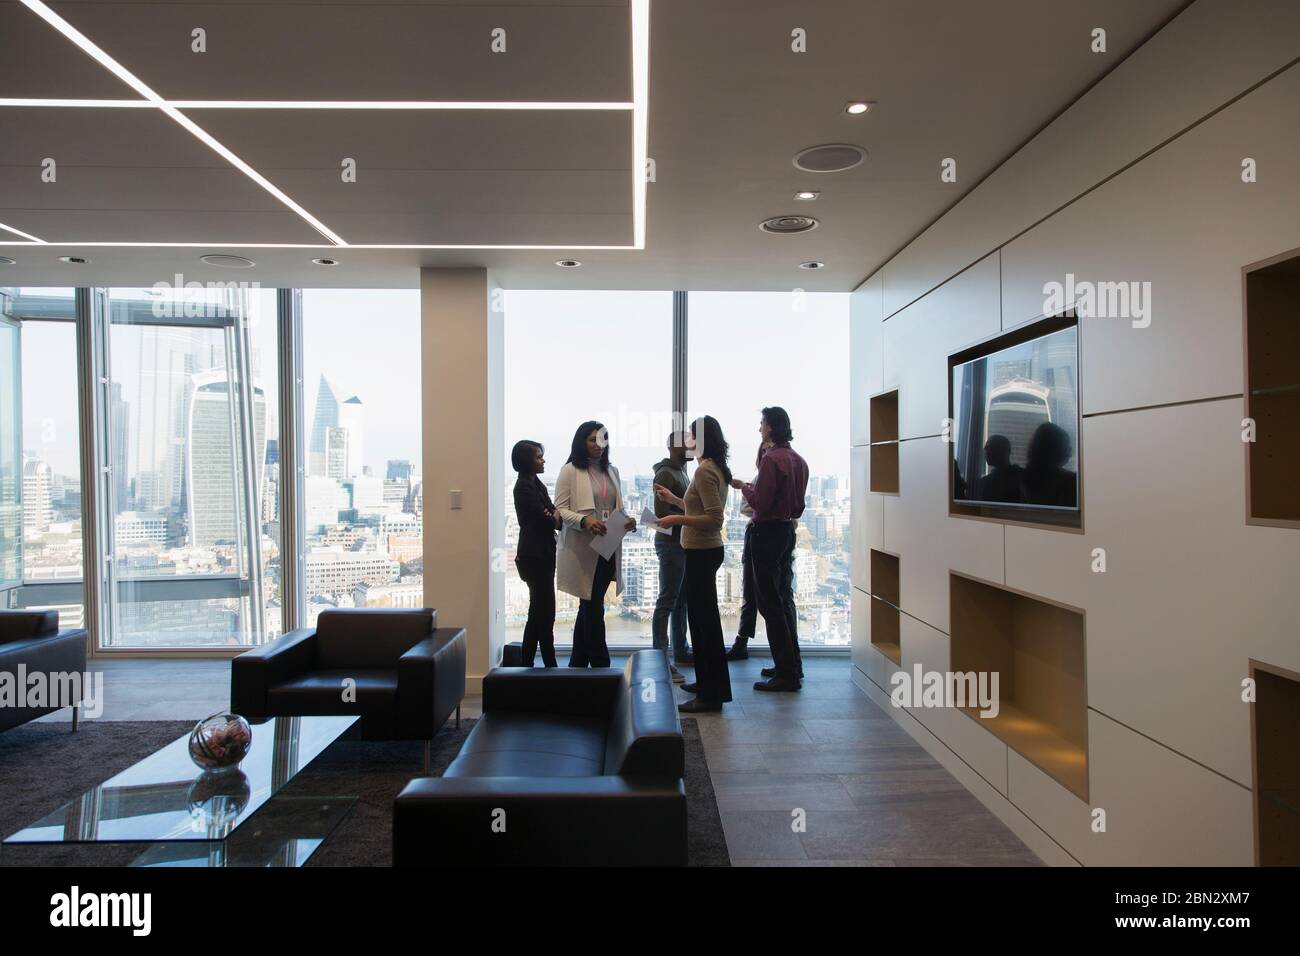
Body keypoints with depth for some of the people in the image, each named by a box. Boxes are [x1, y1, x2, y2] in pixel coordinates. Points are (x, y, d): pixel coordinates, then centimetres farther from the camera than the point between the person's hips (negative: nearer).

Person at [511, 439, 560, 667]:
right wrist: (557, 514, 1)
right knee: (545, 613, -4)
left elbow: (551, 517, 8)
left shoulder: (535, 484, 14)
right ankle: (550, 665, 4)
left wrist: (555, 516, -14)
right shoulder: (524, 488, -14)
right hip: (535, 556, -9)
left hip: (541, 556, 9)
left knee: (539, 612, 12)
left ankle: (527, 664, 19)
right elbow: (547, 521, -19)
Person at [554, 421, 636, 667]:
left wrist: (627, 521, -2)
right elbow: (560, 509, -8)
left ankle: (578, 663, 25)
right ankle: (601, 665, 5)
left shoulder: (612, 471, 15)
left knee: (589, 608, 14)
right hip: (583, 550, -6)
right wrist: (585, 521, -24)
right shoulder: (570, 471, -4)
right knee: (594, 609, -4)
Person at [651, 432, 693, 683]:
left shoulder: (681, 472, 17)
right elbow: (662, 513, -20)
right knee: (667, 601, -8)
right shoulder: (665, 474, -13)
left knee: (681, 599, 14)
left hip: (683, 543, 9)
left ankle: (680, 651, 23)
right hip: (671, 543, -9)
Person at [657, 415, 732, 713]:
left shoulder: (704, 471, -18)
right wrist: (673, 498, 24)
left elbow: (714, 519, -24)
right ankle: (706, 681, 32)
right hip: (706, 550, 10)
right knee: (701, 616, 19)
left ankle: (712, 694, 5)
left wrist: (677, 519, -19)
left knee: (705, 619, -3)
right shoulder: (717, 469, 12)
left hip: (702, 552, -10)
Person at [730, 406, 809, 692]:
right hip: (788, 530, 9)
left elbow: (760, 503, -18)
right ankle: (792, 665, 25)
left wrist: (743, 487, -2)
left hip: (769, 532, -9)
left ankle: (786, 674, 1)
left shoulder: (772, 459, -17)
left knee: (770, 603, -3)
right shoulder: (798, 460, 9)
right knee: (785, 599, 17)